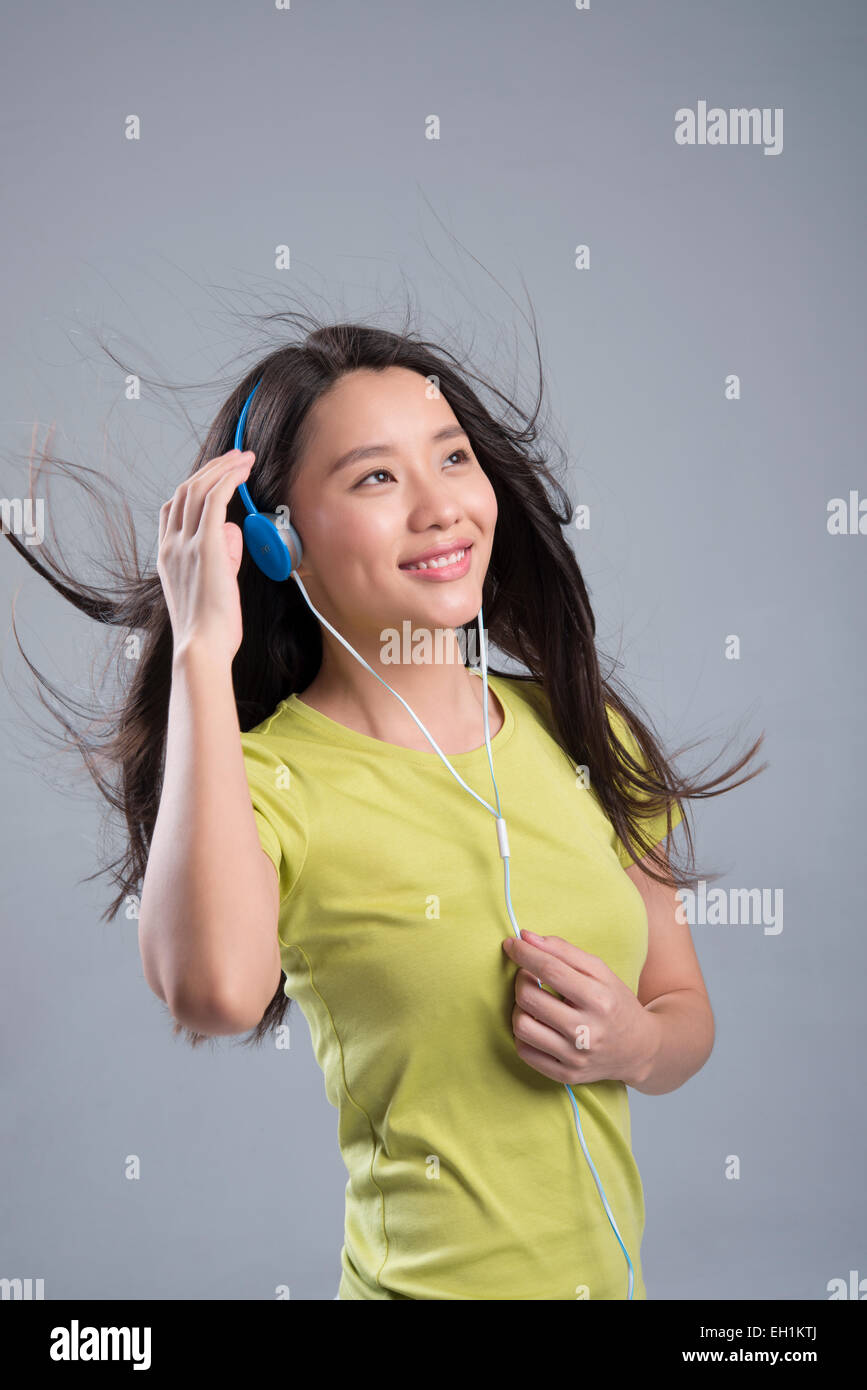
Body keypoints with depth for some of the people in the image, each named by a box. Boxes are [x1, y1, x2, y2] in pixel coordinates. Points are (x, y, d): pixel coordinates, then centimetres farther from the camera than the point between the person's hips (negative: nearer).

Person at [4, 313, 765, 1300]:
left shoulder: (582, 732, -2)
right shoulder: (271, 779, -16)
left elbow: (685, 1005, 8)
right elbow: (216, 992, -38)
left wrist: (636, 1044, -14)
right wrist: (201, 654, -31)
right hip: (427, 1276, -4)